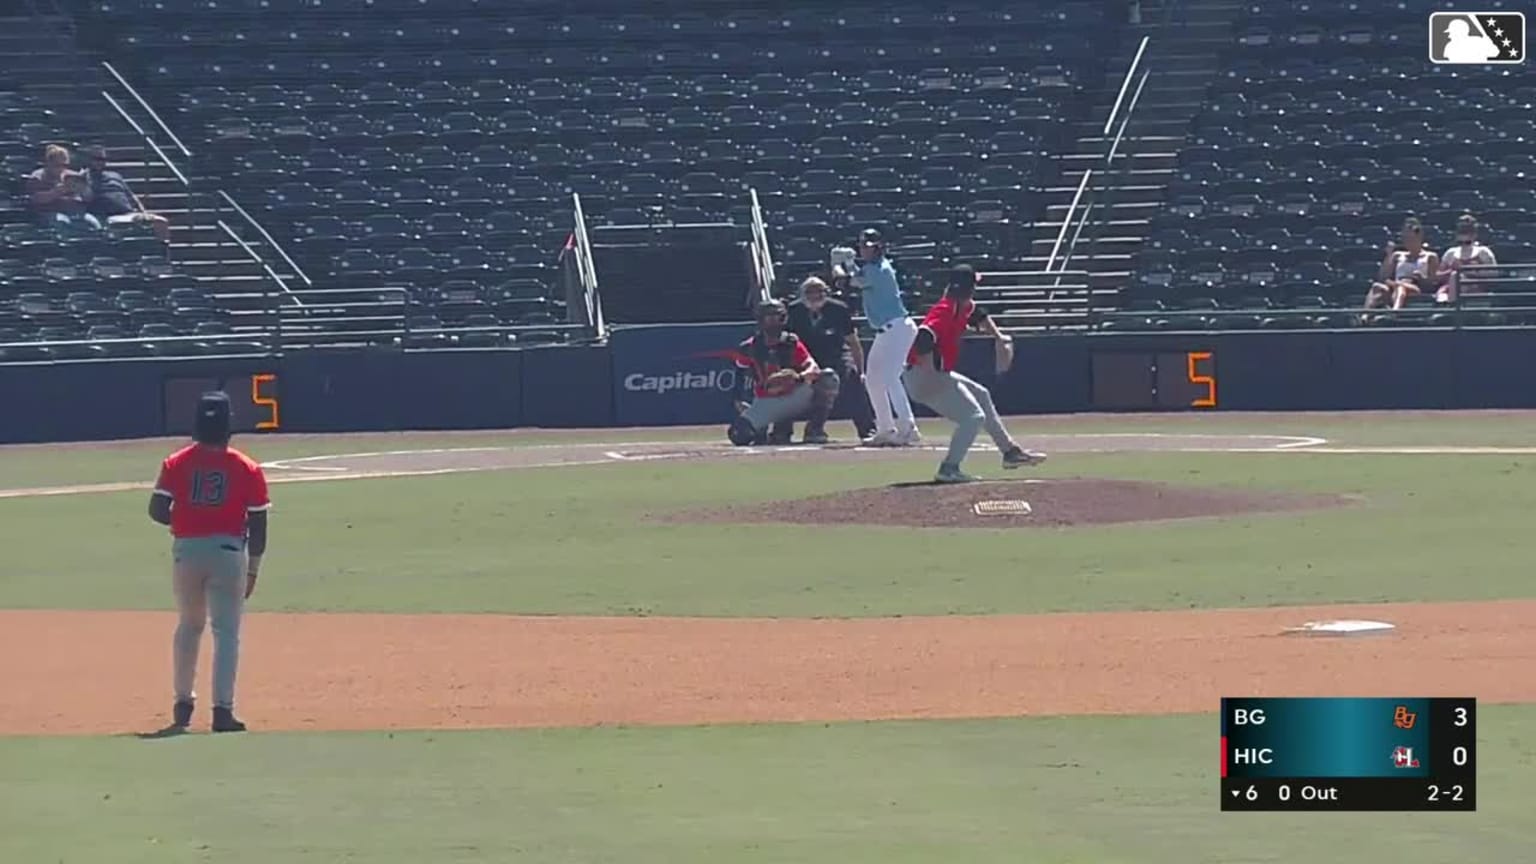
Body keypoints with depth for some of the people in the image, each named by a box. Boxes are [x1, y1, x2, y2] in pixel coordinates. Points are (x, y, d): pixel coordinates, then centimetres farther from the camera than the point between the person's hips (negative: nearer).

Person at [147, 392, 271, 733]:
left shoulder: (176, 464, -1)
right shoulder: (246, 469, -3)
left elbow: (157, 510, -5)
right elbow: (258, 525, -2)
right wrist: (253, 568, 6)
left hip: (186, 550, 2)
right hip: (228, 550, -2)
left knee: (189, 625, 20)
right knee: (226, 631, 1)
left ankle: (183, 703, 27)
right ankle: (222, 709, -8)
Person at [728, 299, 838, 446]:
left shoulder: (791, 344, -8)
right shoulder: (749, 347, -4)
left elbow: (814, 368, -16)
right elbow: (740, 374, 10)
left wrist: (800, 377, -37)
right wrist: (739, 400, 0)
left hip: (794, 397, 0)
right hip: (766, 403, 0)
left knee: (829, 377, -24)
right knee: (738, 435, -24)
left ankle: (815, 429, -14)